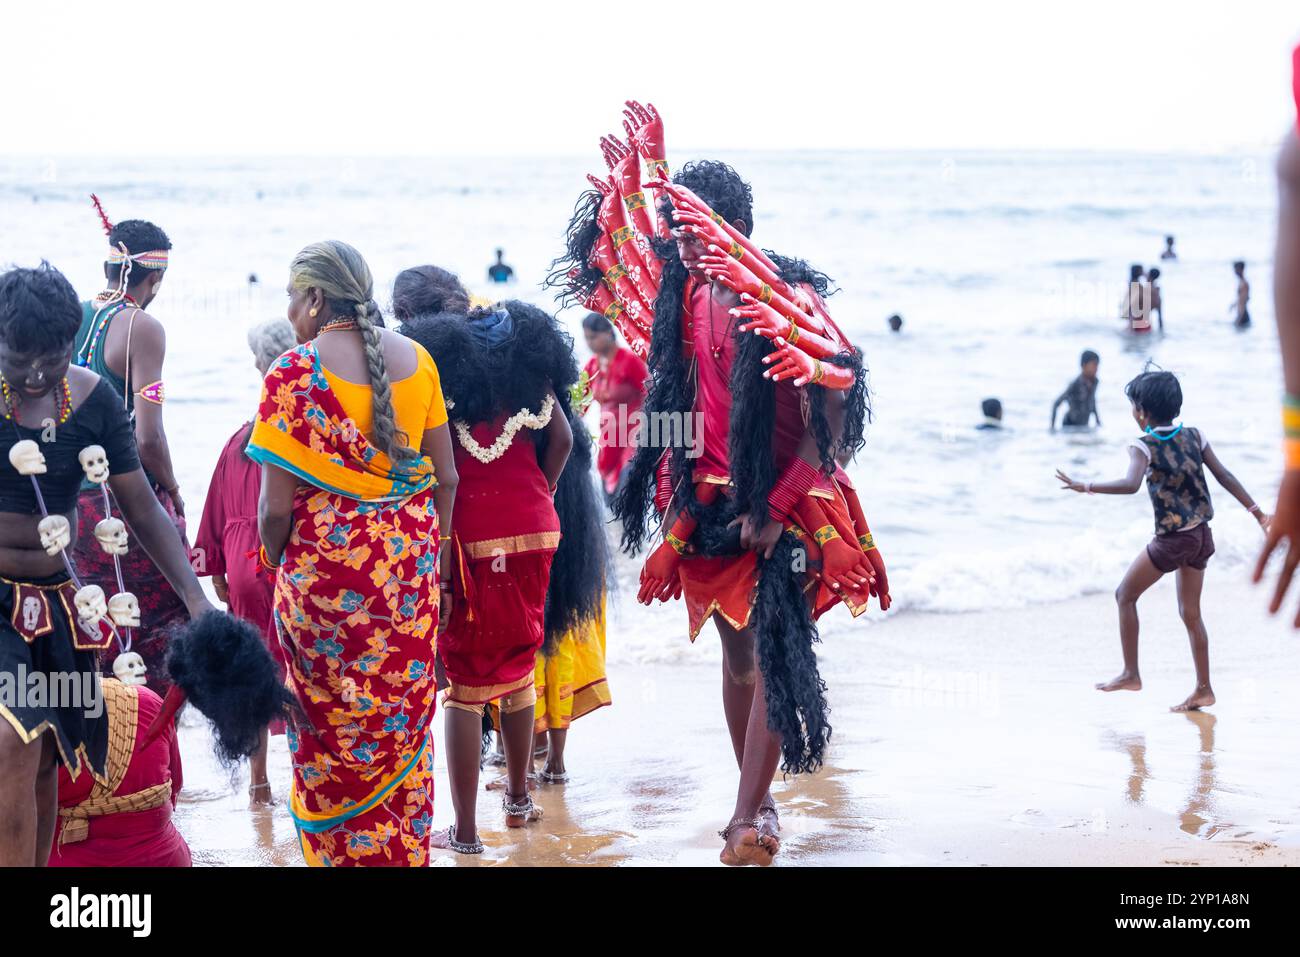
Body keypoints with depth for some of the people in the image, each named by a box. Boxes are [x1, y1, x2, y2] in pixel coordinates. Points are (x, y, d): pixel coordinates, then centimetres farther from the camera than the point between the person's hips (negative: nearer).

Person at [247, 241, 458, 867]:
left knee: (331, 728, 8)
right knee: (404, 723, 14)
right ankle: (405, 853, 22)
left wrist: (274, 568, 5)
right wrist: (438, 570, 17)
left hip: (326, 564, -4)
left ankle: (341, 855, 14)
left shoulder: (295, 373, -11)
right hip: (412, 568, 5)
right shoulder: (415, 359, 3)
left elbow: (276, 507, -13)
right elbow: (446, 477, 7)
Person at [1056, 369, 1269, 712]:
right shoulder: (1194, 436, 4)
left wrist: (1086, 487, -23)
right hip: (1201, 536, 6)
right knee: (1190, 613, 14)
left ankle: (1130, 674, 13)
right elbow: (1225, 477, 4)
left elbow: (1131, 484, -30)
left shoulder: (1144, 446, -13)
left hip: (1172, 540, -6)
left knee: (1126, 595, 12)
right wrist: (1256, 512, 9)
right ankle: (1203, 690, 16)